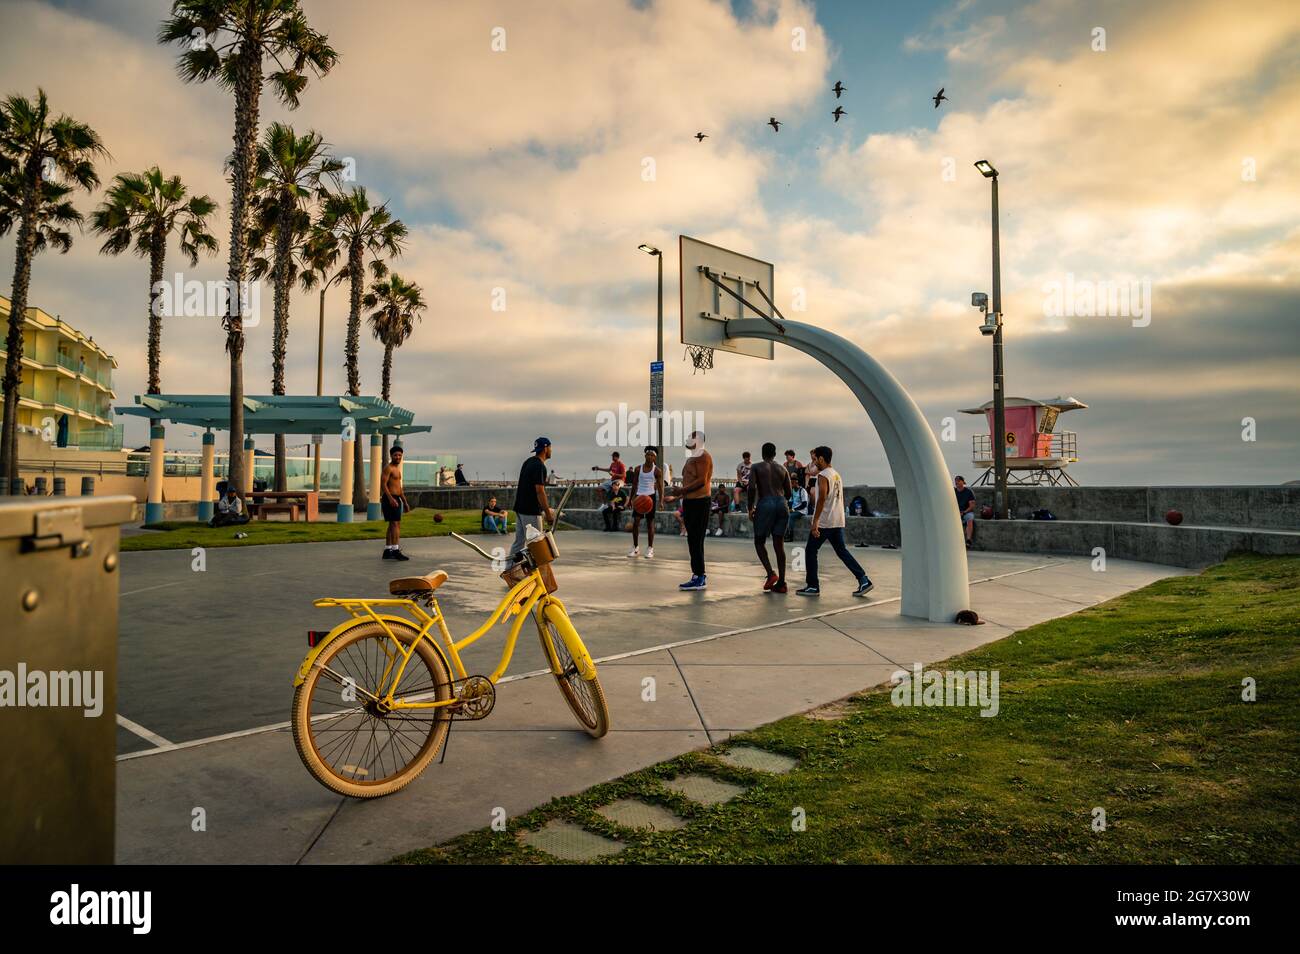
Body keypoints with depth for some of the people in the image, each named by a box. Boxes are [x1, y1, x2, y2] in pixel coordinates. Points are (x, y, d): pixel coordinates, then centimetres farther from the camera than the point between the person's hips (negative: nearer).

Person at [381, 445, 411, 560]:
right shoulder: (388, 468, -9)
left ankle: (387, 551, 17)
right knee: (396, 524, -15)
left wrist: (405, 502, 24)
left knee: (392, 525, 12)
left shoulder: (397, 469, 21)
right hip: (390, 499, -10)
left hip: (396, 499, 10)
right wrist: (391, 498, -29)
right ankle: (396, 549, -20)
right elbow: (383, 484, -19)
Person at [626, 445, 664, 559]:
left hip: (651, 496, -2)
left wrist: (661, 501, -14)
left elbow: (660, 487, -4)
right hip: (639, 496, 2)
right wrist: (632, 498, 5)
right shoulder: (638, 469, 4)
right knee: (635, 522, -3)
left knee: (650, 522, 1)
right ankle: (636, 548, 7)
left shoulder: (657, 471, -3)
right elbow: (635, 484, 10)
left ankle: (650, 548, 9)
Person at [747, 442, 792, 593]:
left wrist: (750, 508, 0)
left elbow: (752, 488, -8)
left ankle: (771, 573, -10)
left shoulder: (756, 467, 5)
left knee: (759, 541, 9)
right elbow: (788, 492, 14)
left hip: (766, 504, -4)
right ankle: (781, 583, 4)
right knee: (779, 544, 6)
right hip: (782, 504, 4)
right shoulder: (783, 469, 16)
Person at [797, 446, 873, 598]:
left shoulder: (823, 475, -12)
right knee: (841, 551, 13)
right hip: (838, 522, 8)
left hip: (824, 522, -8)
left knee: (810, 551, 3)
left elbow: (822, 499, -22)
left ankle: (813, 586, 5)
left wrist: (815, 522, -23)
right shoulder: (837, 475, 15)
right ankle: (864, 580, 4)